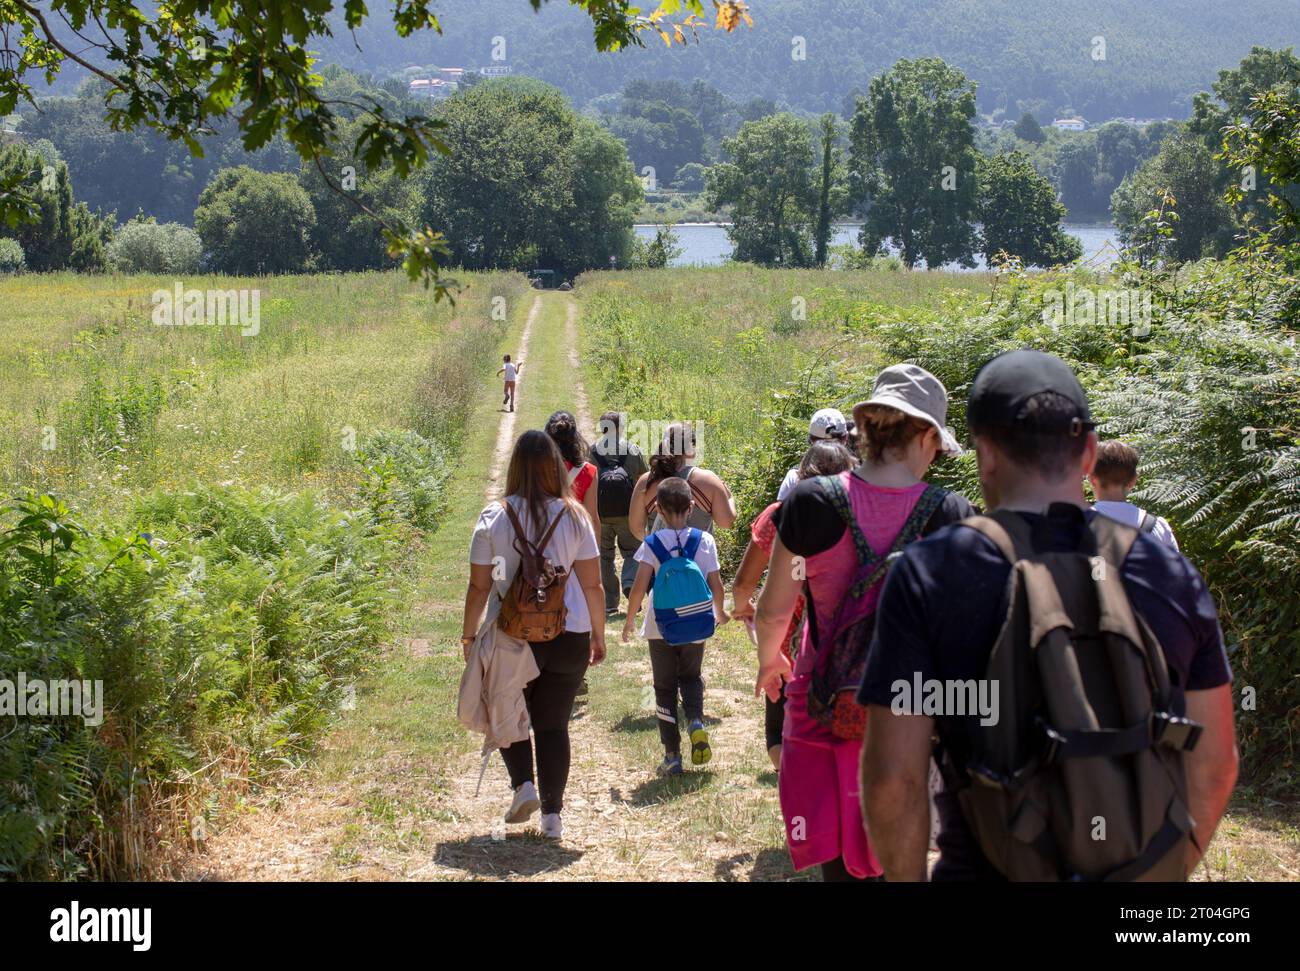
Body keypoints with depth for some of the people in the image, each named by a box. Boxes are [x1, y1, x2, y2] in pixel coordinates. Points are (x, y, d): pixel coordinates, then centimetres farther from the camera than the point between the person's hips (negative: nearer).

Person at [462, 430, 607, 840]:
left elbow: (479, 586, -2)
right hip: (569, 636, 1)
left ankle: (523, 785, 0)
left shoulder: (494, 517, -5)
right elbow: (592, 584, 0)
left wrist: (468, 635, 11)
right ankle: (552, 814, 10)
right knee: (553, 724, 11)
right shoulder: (574, 517, -3)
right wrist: (597, 635, 12)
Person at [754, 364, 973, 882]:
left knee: (839, 862, 12)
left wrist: (769, 660, 17)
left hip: (824, 707, 0)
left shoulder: (812, 503, -11)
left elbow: (774, 611, -4)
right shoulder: (951, 515, -10)